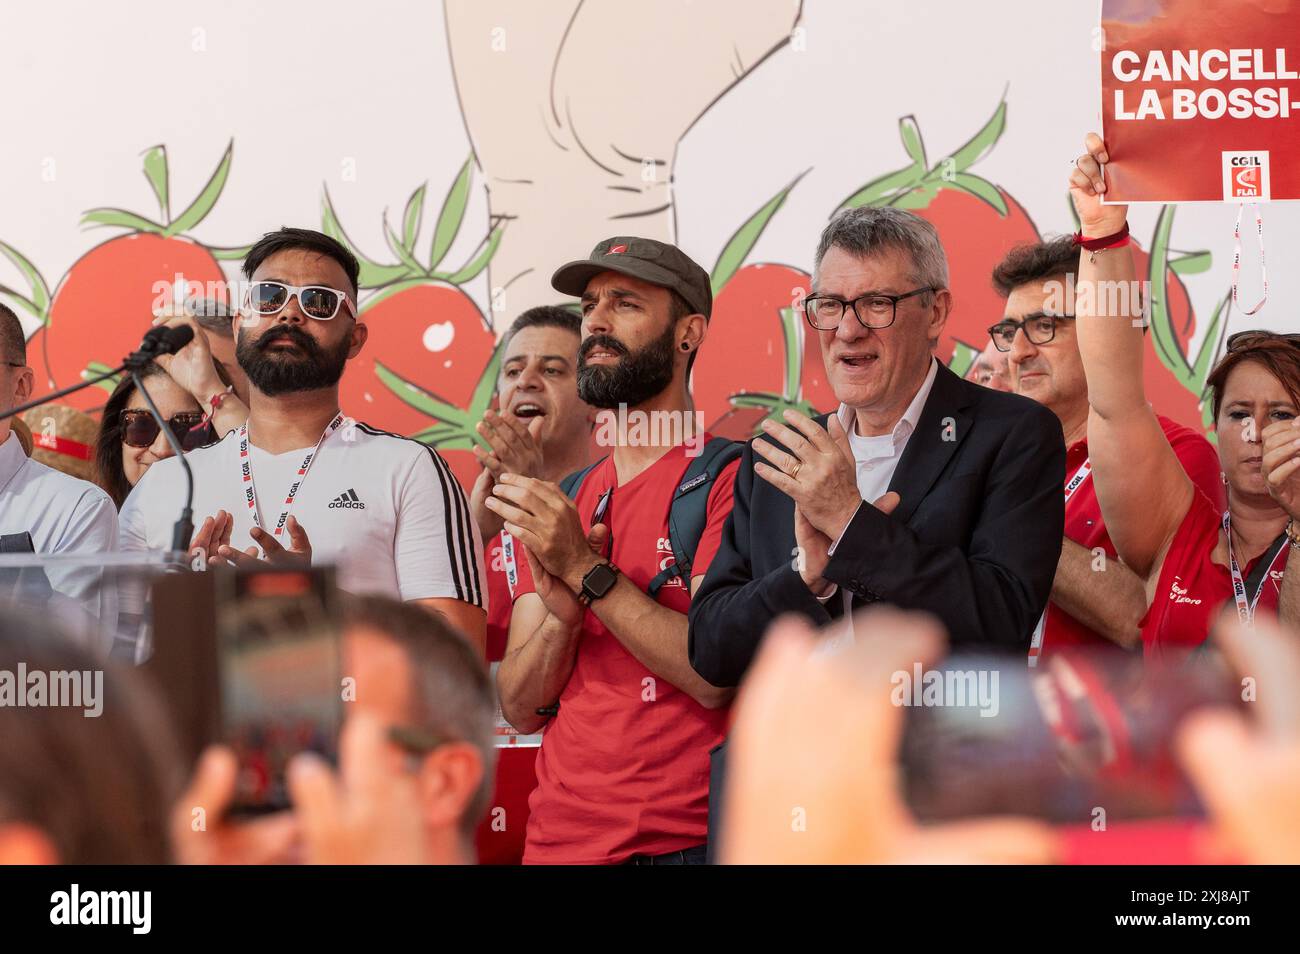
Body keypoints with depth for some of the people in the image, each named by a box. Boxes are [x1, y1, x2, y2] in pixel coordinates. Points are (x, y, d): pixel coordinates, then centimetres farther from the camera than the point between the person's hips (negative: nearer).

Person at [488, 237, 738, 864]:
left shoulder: (727, 478, -7)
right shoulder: (555, 506, 11)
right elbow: (520, 709, 5)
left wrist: (586, 571, -19)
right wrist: (561, 615, -13)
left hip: (684, 842, -5)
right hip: (558, 839, 5)